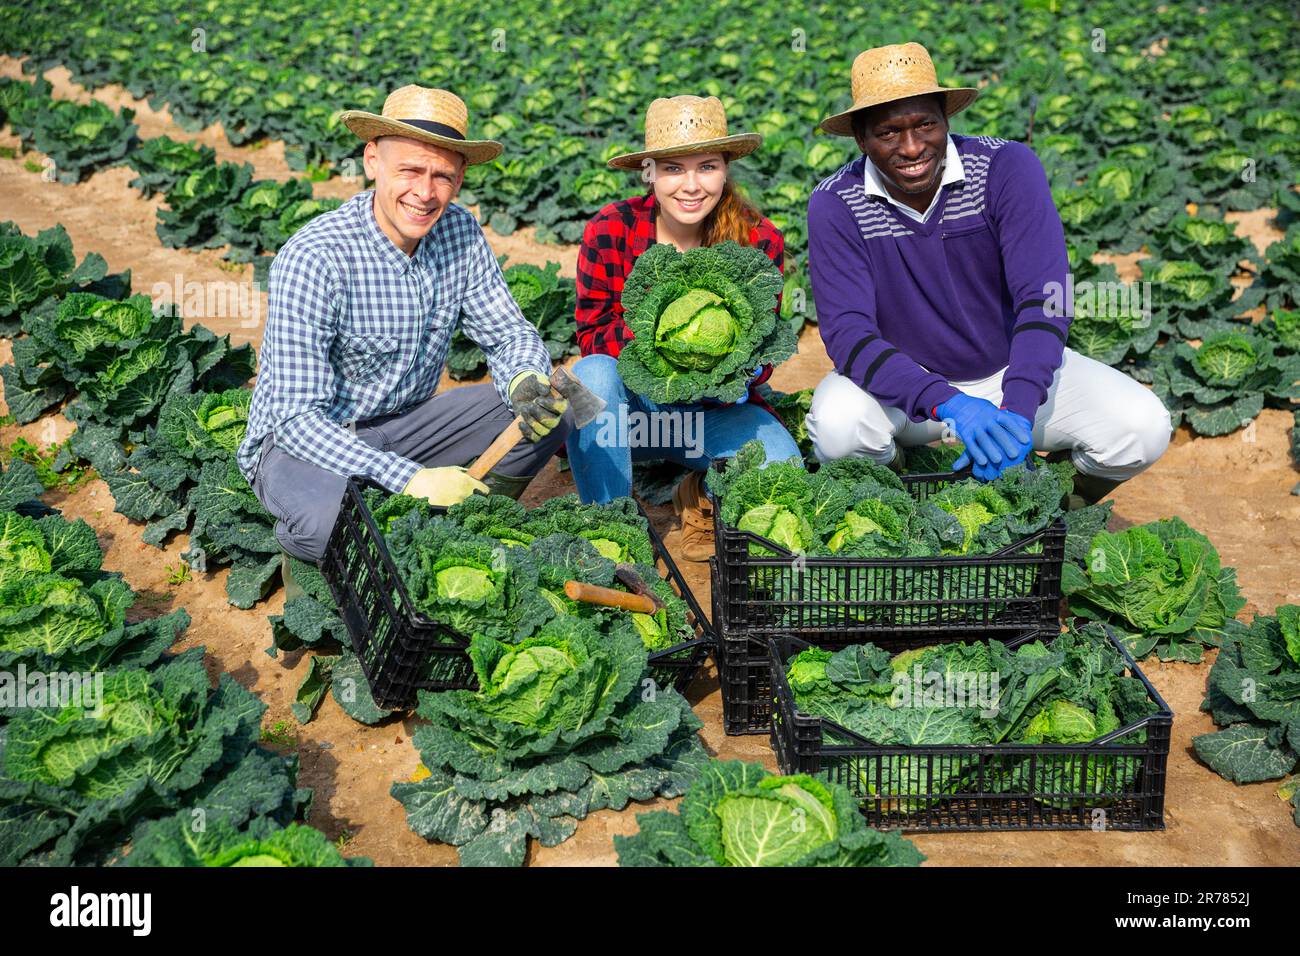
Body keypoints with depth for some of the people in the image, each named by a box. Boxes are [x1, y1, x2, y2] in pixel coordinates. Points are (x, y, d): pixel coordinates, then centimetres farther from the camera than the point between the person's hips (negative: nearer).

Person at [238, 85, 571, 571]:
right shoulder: (312, 258, -25)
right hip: (302, 440, -5)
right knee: (329, 523, -37)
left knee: (549, 412, -11)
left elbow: (509, 334, 1)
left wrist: (527, 383, -24)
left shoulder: (459, 232, -8)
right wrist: (411, 479, -37)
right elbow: (297, 418, -28)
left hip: (403, 427, 5)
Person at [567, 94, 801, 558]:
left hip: (717, 410, 0)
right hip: (628, 408, 0)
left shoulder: (760, 241, -9)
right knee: (592, 374, -34)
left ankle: (703, 495, 8)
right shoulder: (609, 231, -12)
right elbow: (592, 334, -12)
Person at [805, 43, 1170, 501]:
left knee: (1143, 428, -20)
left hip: (1011, 368, 1)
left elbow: (1044, 297, -24)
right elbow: (847, 333, -25)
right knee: (836, 426, -33)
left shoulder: (1007, 167, -17)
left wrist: (1017, 411, -40)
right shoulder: (835, 205, -17)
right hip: (906, 381, -1)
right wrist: (950, 404, -40)